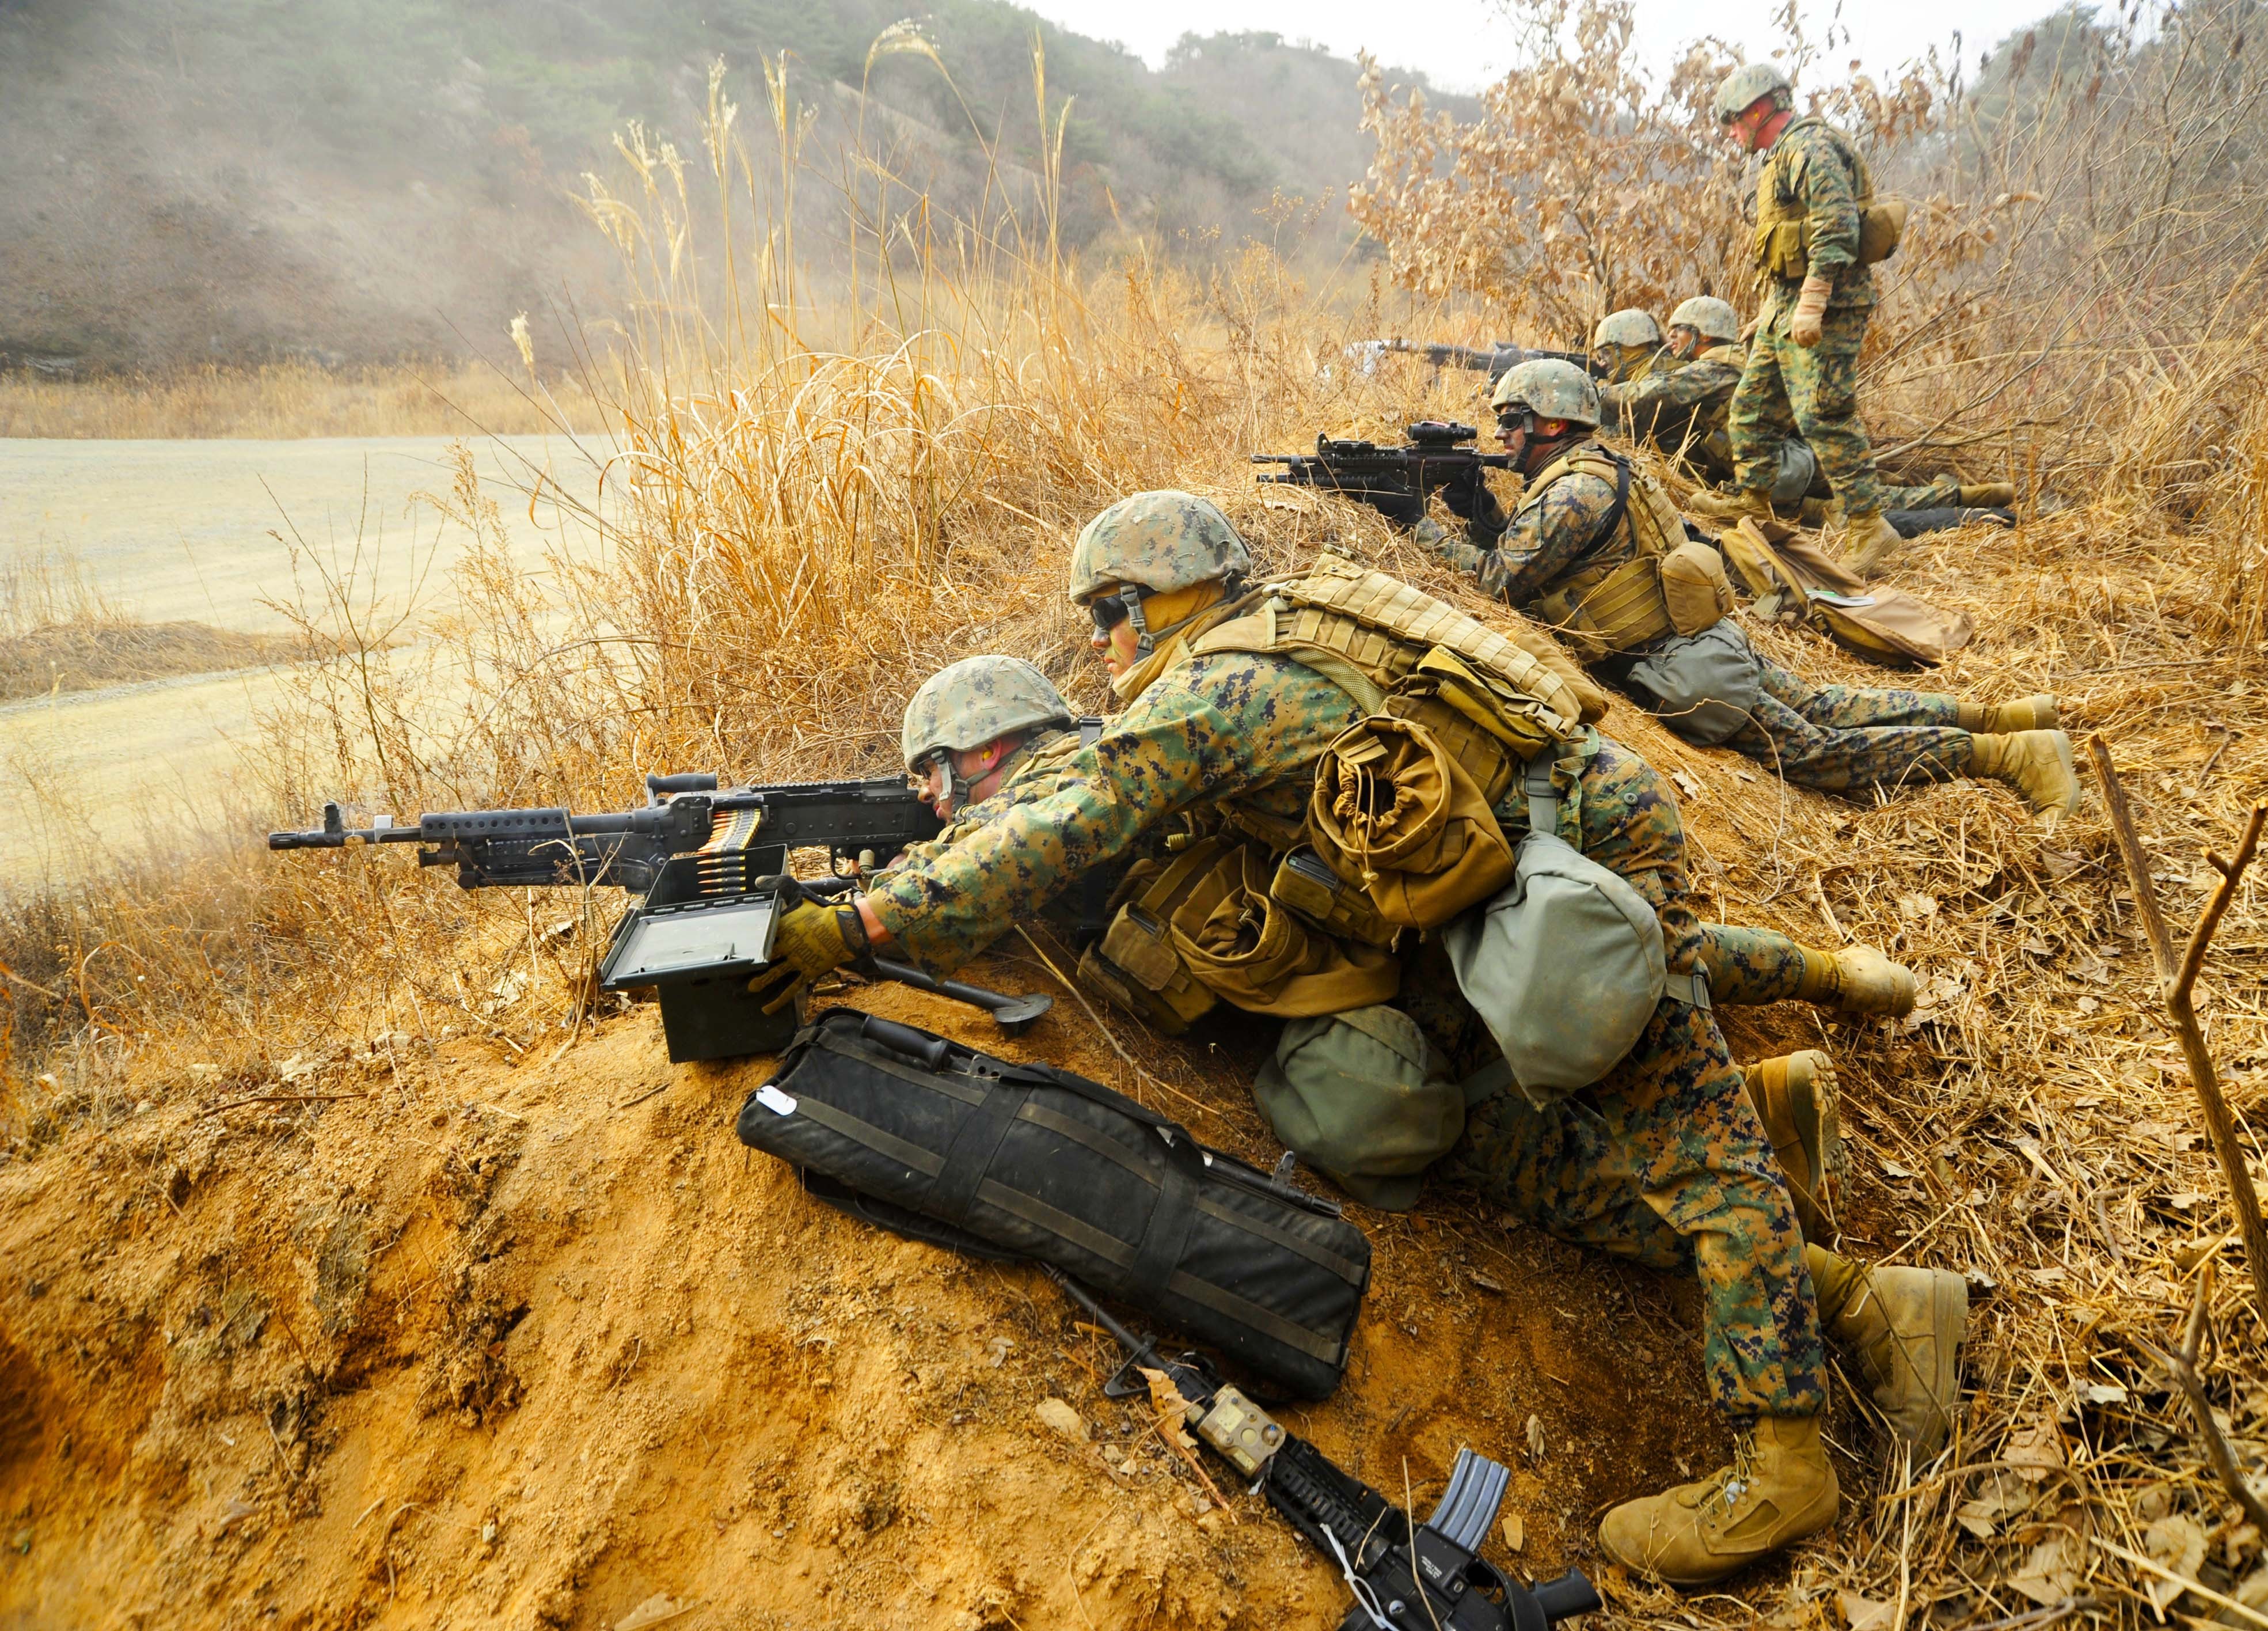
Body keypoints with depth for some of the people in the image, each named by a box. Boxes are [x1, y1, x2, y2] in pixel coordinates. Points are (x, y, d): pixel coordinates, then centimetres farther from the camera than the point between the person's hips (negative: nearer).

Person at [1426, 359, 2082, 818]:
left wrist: (1435, 539, -5)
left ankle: (2013, 753, -5)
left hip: (1687, 675, -9)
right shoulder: (1595, 469, 14)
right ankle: (1999, 715, 19)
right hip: (1708, 640, 9)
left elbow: (1498, 580, -16)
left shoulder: (1571, 495, -16)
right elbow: (1522, 550, 21)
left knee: (1822, 751, -5)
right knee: (1826, 710, 18)